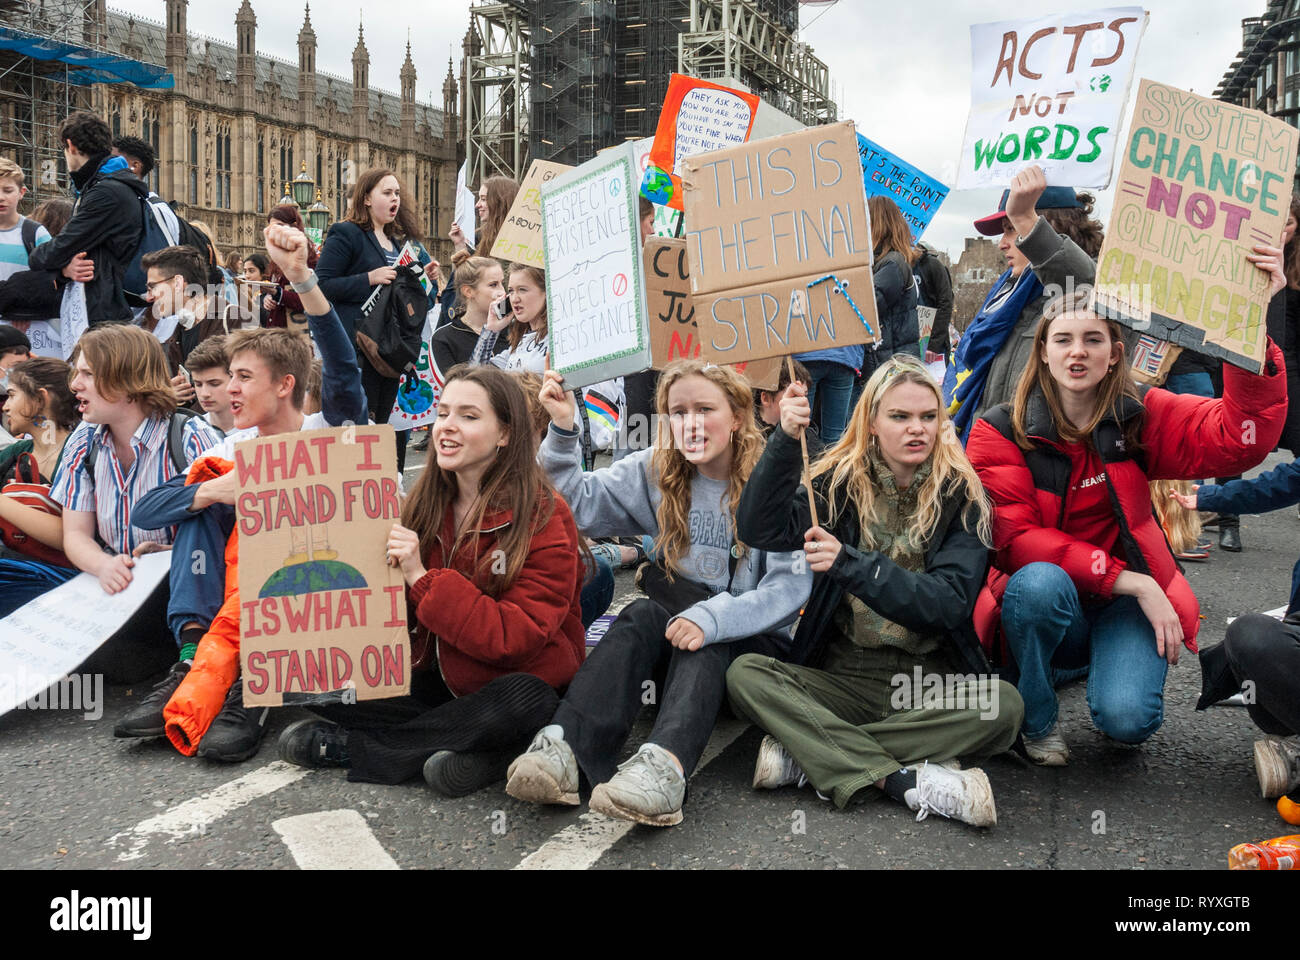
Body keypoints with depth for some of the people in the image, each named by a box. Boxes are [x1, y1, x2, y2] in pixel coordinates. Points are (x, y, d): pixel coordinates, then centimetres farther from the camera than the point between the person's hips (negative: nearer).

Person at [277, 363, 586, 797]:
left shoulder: (544, 517, -14)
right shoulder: (426, 504, 3)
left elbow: (518, 638, -23)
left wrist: (423, 578, -25)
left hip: (512, 684, -5)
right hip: (442, 678, 5)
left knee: (521, 702, -37)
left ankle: (350, 747, -20)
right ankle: (477, 747, -19)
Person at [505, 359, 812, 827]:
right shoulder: (655, 473, 7)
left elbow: (790, 584, -18)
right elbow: (579, 503, 2)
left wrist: (714, 617, -32)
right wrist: (562, 429, -11)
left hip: (757, 641, -3)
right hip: (674, 623, 3)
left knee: (703, 639, -34)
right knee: (641, 615, -28)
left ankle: (665, 765, -59)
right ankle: (566, 745, -47)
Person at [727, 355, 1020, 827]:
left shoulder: (962, 495, -3)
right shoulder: (841, 483, 2)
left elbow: (950, 603, -15)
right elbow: (762, 528, -13)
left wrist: (849, 563, -25)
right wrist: (785, 440, -25)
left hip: (930, 681, -1)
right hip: (842, 676, 1)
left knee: (1003, 705, -30)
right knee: (745, 673, -22)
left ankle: (806, 755, -25)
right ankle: (905, 780, -28)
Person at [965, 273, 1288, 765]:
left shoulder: (1140, 417, -1)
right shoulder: (1000, 431, -8)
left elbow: (1241, 439, -17)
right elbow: (1013, 540, -16)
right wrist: (1126, 579, -21)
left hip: (1125, 604, 1)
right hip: (1043, 603, -1)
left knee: (1127, 718, -25)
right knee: (1039, 581, -36)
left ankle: (1099, 662, 14)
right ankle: (1036, 721, -9)